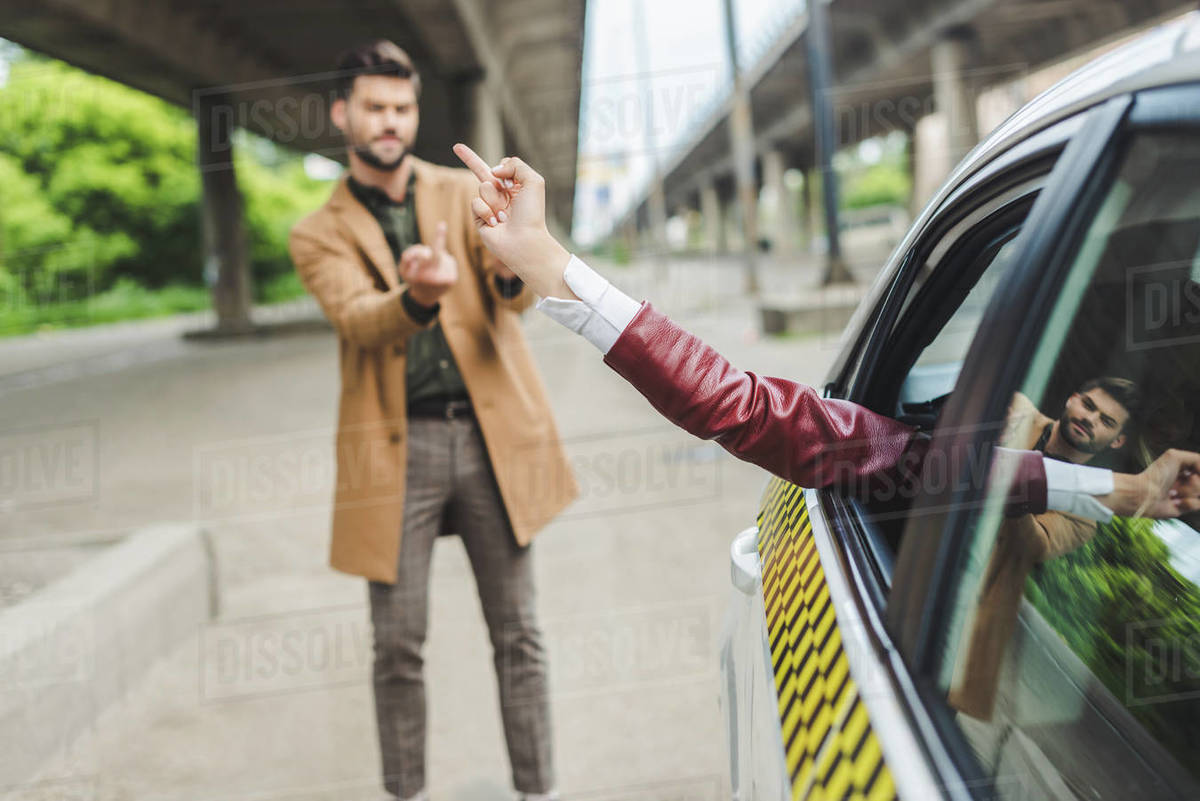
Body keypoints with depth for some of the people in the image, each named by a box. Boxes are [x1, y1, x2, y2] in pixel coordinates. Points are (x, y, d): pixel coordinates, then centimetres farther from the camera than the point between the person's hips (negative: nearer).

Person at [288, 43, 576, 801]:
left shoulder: (464, 193, 10)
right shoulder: (320, 234, 7)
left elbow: (518, 297, -5)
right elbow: (356, 318, -13)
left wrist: (512, 271, -31)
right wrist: (418, 295, -36)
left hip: (490, 433, 1)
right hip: (396, 444, -1)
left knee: (518, 634, 6)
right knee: (399, 643, 3)